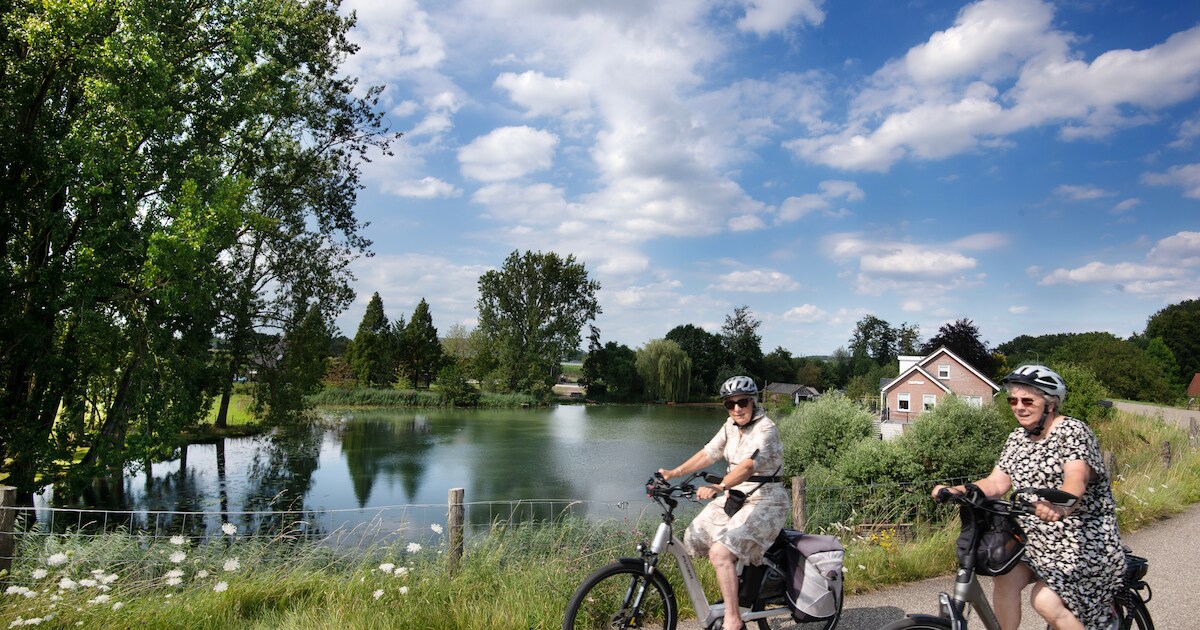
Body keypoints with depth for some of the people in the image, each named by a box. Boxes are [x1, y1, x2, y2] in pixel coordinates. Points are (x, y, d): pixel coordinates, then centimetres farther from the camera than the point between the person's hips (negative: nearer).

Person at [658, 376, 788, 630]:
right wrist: (674, 472, -1)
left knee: (720, 552, -25)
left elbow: (749, 465, -36)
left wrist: (719, 487, -51)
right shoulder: (731, 425, 4)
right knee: (694, 537, 4)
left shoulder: (766, 429, -20)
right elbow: (709, 453, 7)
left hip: (763, 501, -8)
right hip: (733, 495, 9)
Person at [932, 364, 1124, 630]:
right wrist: (956, 491, -21)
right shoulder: (1017, 438, 7)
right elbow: (996, 482, -2)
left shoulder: (1073, 432, -14)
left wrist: (1059, 505, -54)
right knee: (1005, 579, -16)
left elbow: (1076, 479, -32)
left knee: (1045, 601, -18)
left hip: (1083, 536, -6)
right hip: (1036, 534, 6)